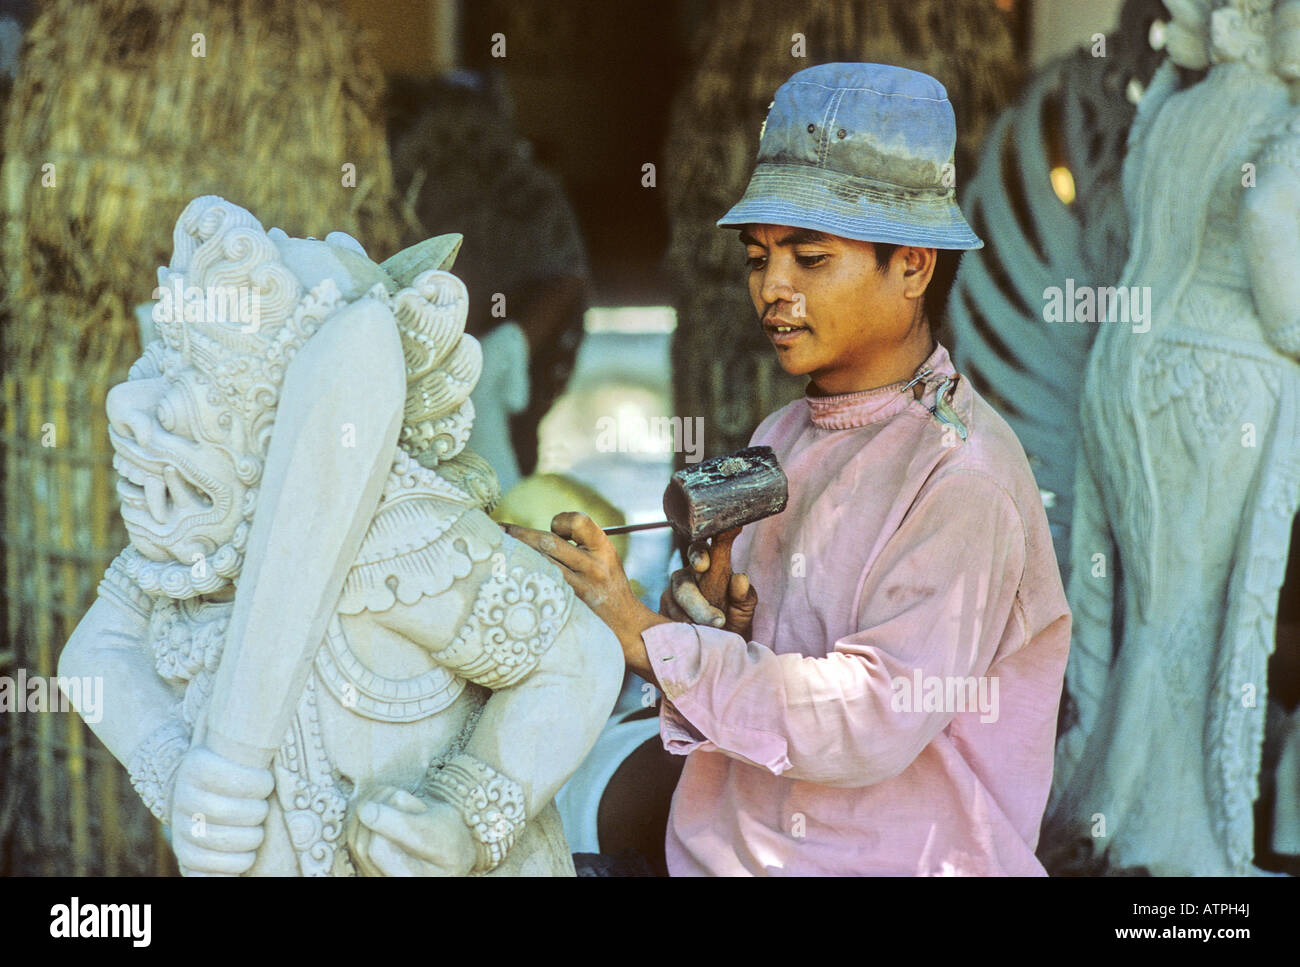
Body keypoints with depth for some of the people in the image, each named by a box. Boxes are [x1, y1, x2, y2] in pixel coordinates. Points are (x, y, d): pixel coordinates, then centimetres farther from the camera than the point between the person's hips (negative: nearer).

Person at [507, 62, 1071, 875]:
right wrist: (716, 631, -4)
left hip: (886, 862, -6)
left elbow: (872, 722, -18)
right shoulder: (778, 442, 11)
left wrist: (645, 633, -14)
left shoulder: (962, 478, -11)